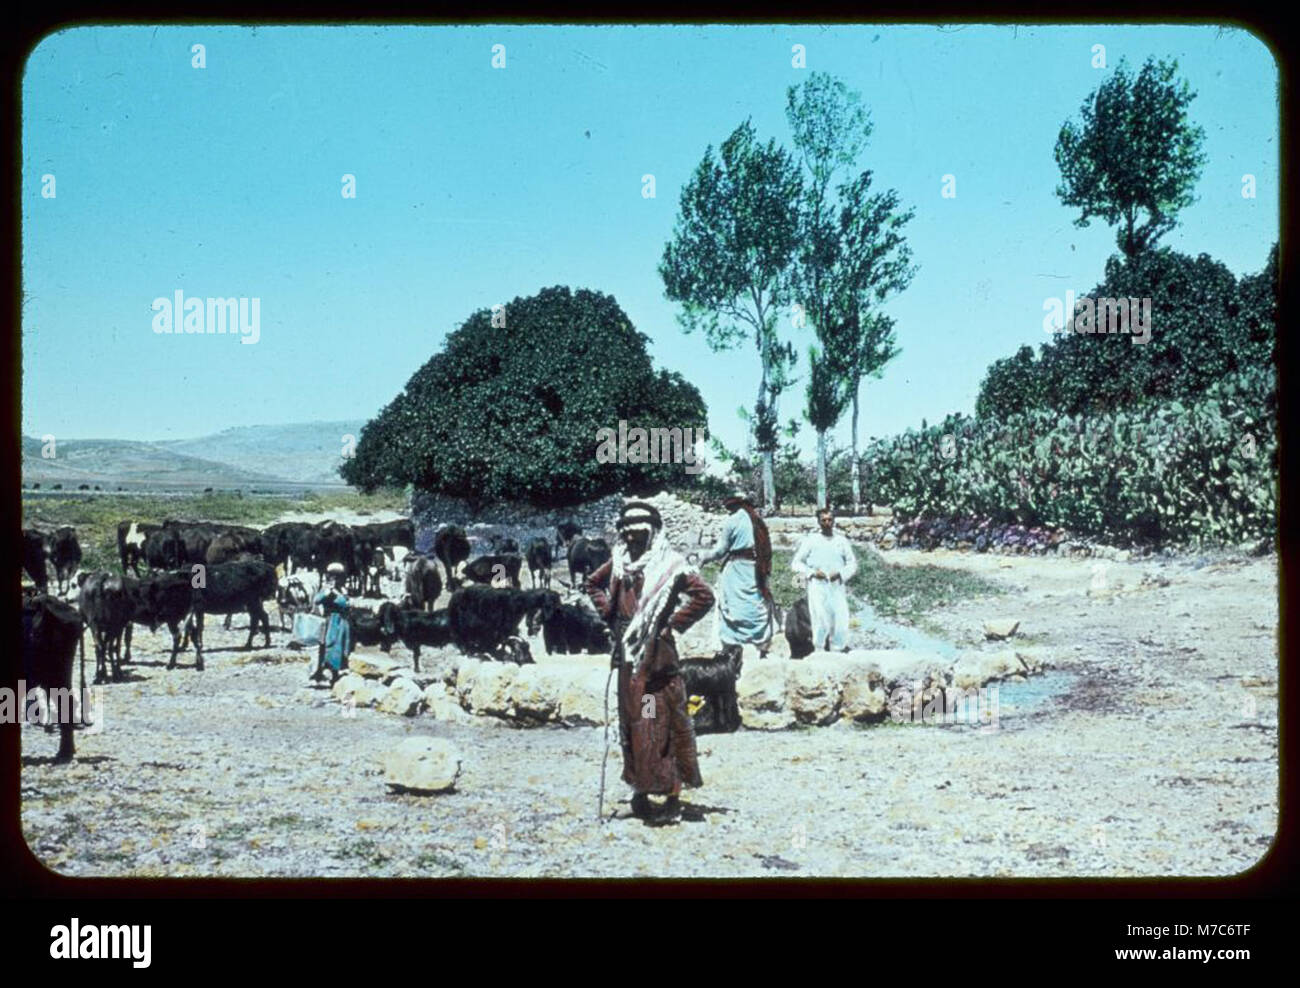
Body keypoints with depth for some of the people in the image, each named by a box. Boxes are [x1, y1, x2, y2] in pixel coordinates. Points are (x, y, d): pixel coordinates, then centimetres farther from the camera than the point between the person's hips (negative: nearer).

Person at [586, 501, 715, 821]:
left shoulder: (669, 564, -8)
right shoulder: (620, 563, 10)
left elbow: (703, 596, -14)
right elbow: (593, 584, 28)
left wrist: (672, 624, -12)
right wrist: (609, 614, 15)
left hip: (658, 656, -6)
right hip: (628, 656, 6)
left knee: (662, 722, -6)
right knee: (631, 721, 11)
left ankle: (673, 792, -1)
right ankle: (640, 789, 20)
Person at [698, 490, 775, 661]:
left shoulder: (732, 521, -4)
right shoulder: (760, 523, 10)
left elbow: (721, 550, -3)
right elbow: (768, 552, 8)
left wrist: (704, 558, 11)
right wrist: (766, 575, 14)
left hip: (736, 570, -4)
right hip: (757, 572, 4)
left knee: (731, 610, -1)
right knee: (759, 608, 8)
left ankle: (731, 649, -5)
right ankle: (764, 649, 9)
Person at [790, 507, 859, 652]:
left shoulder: (842, 541, 14)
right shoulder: (810, 540, 7)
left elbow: (852, 563, 15)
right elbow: (796, 563, 6)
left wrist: (841, 574, -3)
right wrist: (812, 572, -8)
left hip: (837, 586, 2)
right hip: (817, 586, -2)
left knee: (841, 621, -5)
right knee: (821, 623, -9)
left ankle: (838, 651, 3)